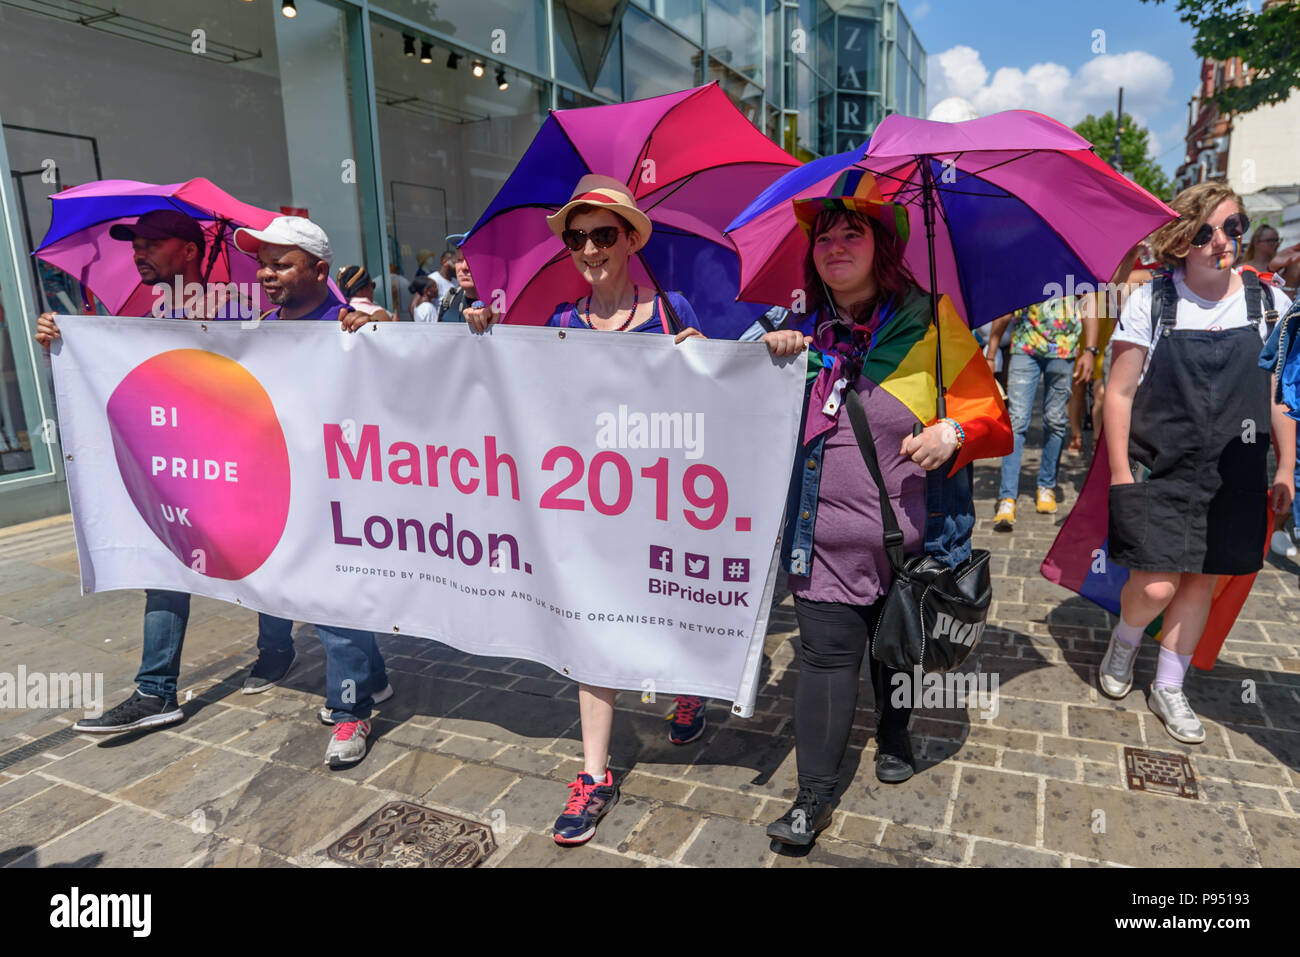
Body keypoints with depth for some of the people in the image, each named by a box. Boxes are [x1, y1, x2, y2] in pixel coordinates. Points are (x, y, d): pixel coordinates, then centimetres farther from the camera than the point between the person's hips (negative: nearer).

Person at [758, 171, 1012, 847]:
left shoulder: (930, 321, -4)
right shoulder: (802, 329, 5)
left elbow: (992, 416, -2)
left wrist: (955, 430, -25)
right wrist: (768, 359, -4)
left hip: (911, 532, -1)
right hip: (825, 533, 1)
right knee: (825, 652, -1)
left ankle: (894, 738, 45)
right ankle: (814, 795, 10)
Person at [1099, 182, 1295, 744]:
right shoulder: (1151, 303, -7)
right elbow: (1120, 392, -6)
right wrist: (1120, 472, -9)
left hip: (1234, 474, 4)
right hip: (1160, 470, -3)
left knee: (1202, 580, 11)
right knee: (1155, 586, -9)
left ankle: (1168, 688, 28)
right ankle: (1124, 642, 26)